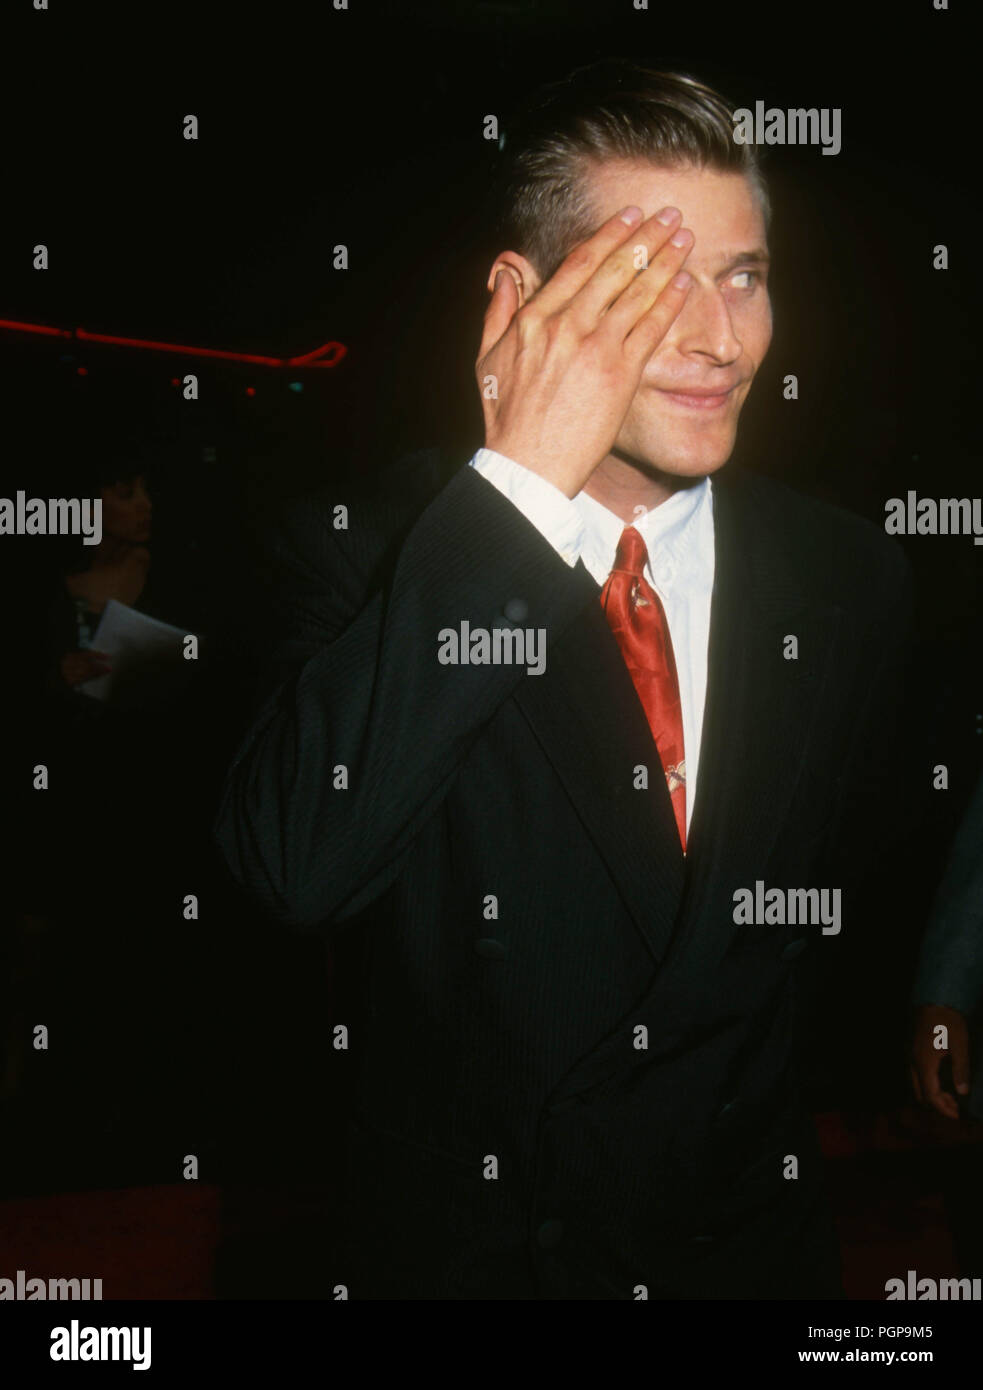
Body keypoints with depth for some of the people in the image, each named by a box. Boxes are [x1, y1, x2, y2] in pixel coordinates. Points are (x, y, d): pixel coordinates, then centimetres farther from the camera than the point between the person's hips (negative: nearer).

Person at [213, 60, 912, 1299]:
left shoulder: (848, 581, -6)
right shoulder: (360, 552, -16)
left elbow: (851, 899, 6)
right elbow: (291, 865, -32)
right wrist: (521, 479, -32)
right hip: (449, 1243, -2)